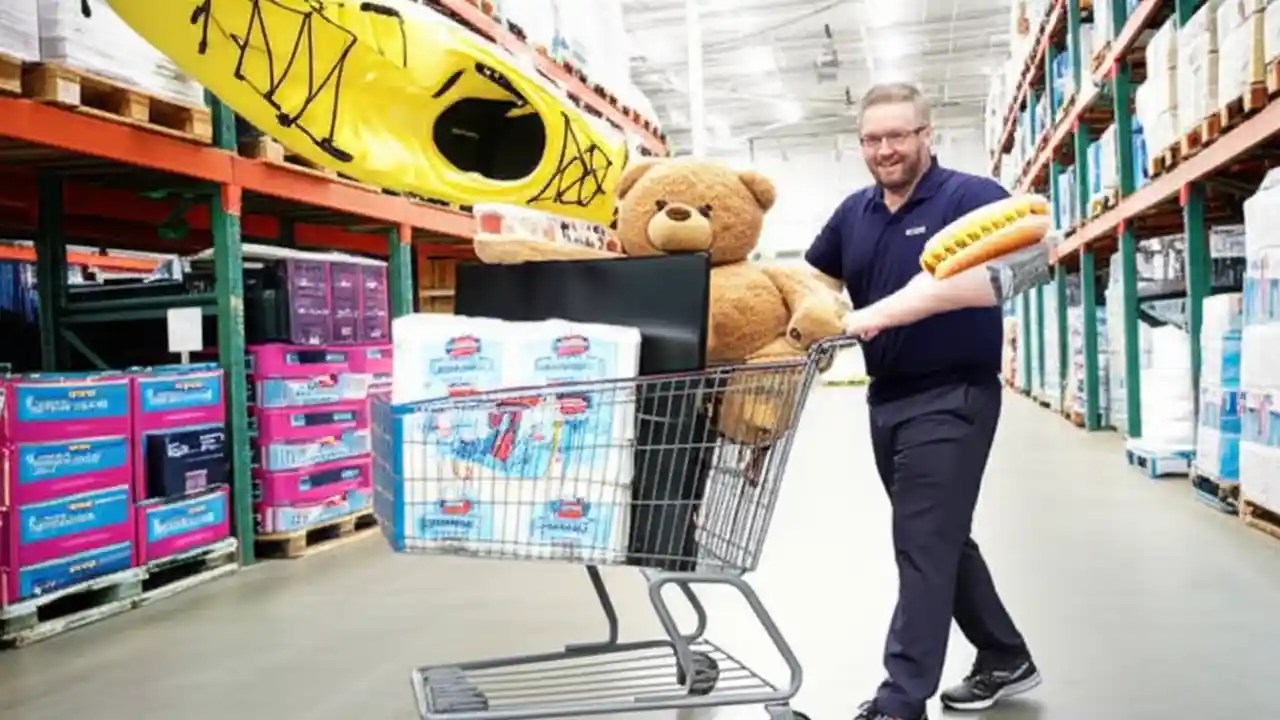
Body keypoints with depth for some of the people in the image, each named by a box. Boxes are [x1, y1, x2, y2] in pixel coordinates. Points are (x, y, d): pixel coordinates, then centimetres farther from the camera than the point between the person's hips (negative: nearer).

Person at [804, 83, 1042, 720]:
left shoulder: (972, 197, -11)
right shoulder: (853, 213, 9)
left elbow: (985, 277, -28)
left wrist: (881, 313, -37)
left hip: (952, 397, -7)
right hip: (887, 398, 8)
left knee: (923, 546, -8)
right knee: (942, 539, 16)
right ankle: (1005, 659, 33)